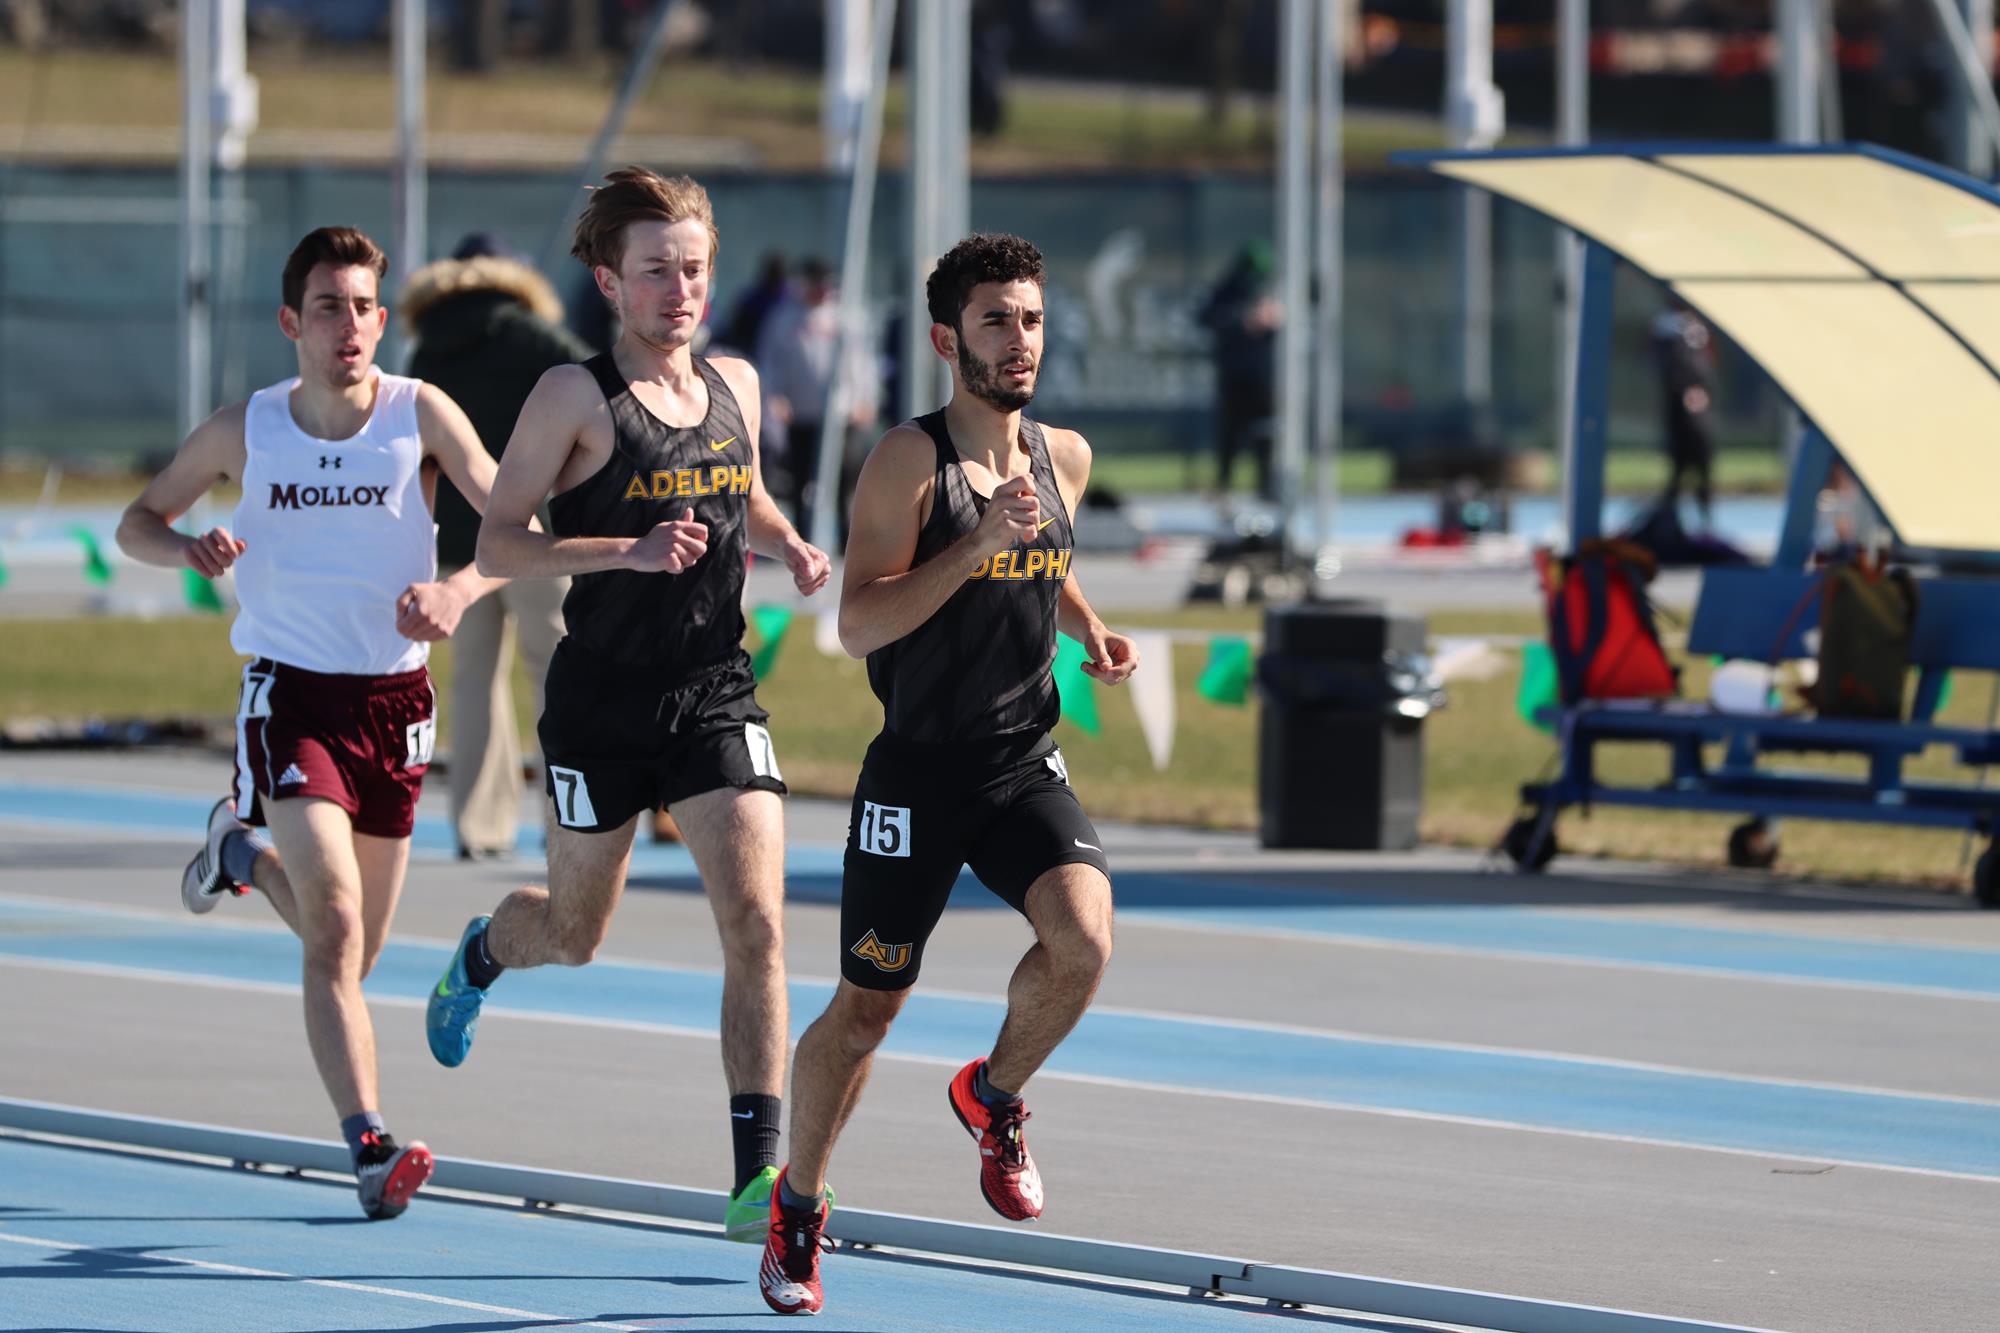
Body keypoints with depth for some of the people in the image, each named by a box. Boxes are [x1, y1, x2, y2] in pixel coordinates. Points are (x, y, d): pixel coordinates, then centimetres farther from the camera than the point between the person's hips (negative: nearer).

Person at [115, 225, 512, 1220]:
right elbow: (138, 521, 10)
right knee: (336, 930, -20)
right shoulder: (245, 430, -4)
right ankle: (371, 1150, -24)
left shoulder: (422, 415, -7)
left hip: (394, 697, 2)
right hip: (289, 691, -2)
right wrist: (188, 550, -13)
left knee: (348, 947, 16)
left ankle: (244, 852, 47)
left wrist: (460, 592, -34)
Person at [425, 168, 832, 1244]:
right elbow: (496, 544, -11)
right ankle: (481, 953, 51)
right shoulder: (576, 396, -9)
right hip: (602, 704, -3)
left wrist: (788, 545, 4)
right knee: (574, 935, 14)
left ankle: (758, 1172, -14)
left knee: (757, 924, -13)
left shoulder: (735, 385, 7)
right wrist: (631, 550, -23)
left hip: (717, 698, 3)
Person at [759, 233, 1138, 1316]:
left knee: (1083, 937, -22)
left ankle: (994, 1097, 8)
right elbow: (858, 624, -20)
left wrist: (1088, 631, 9)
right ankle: (797, 1207, 28)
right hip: (916, 775, -4)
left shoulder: (1064, 458, 6)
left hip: (1025, 769, 4)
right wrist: (976, 545, -27)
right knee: (863, 1010, 5)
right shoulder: (909, 461, -12)